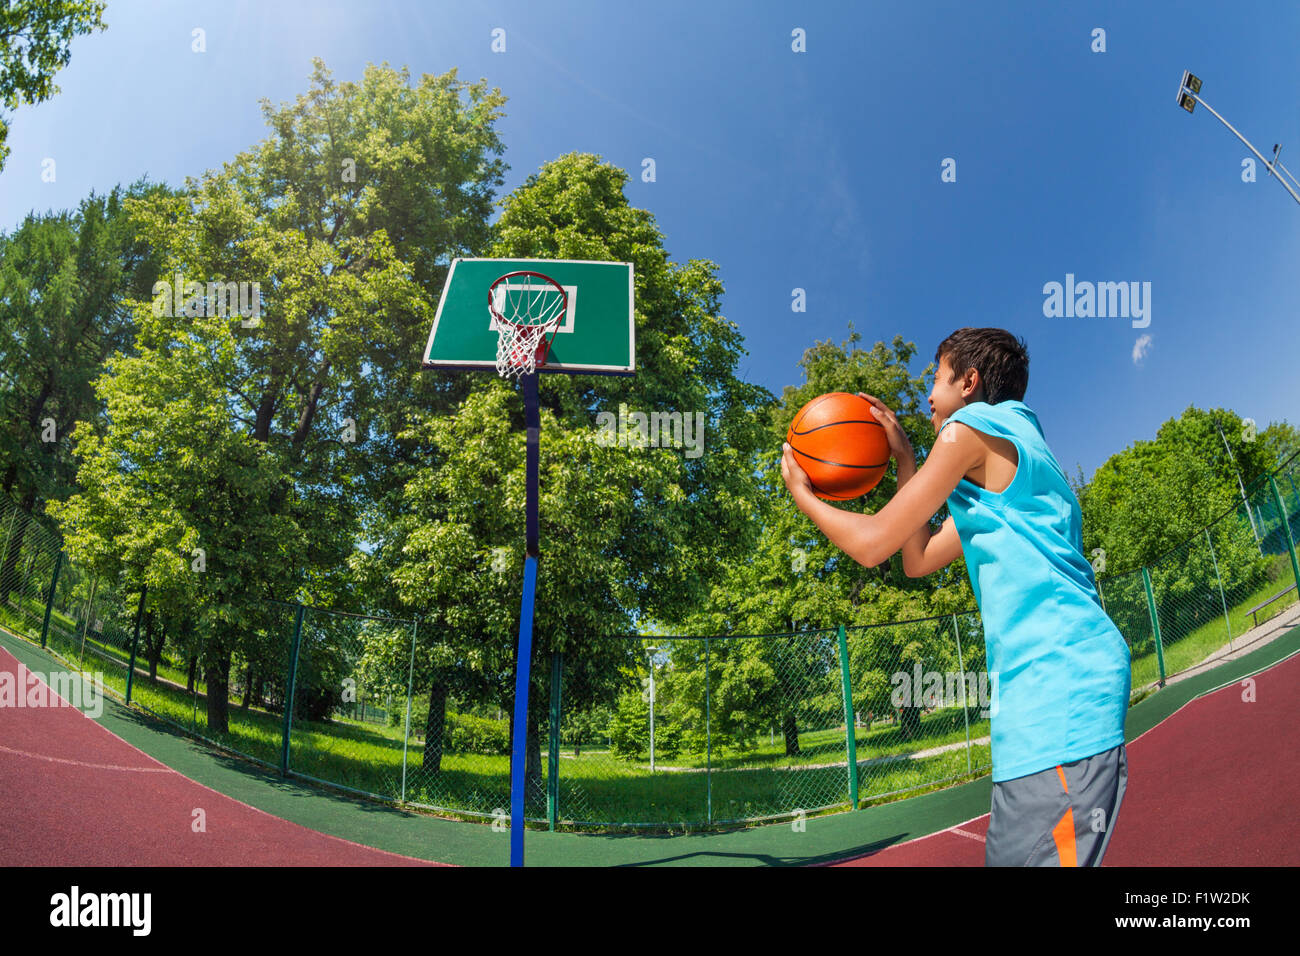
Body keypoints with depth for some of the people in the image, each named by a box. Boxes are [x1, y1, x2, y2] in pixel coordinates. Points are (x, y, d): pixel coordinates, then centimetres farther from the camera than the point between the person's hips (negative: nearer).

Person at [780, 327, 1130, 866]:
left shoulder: (971, 426, -1)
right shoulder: (1008, 454, 28)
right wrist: (904, 457, 29)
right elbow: (917, 560, 28)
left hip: (1056, 687, -10)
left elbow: (872, 544, -4)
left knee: (1034, 855, -11)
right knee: (1009, 856, 14)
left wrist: (802, 494, 14)